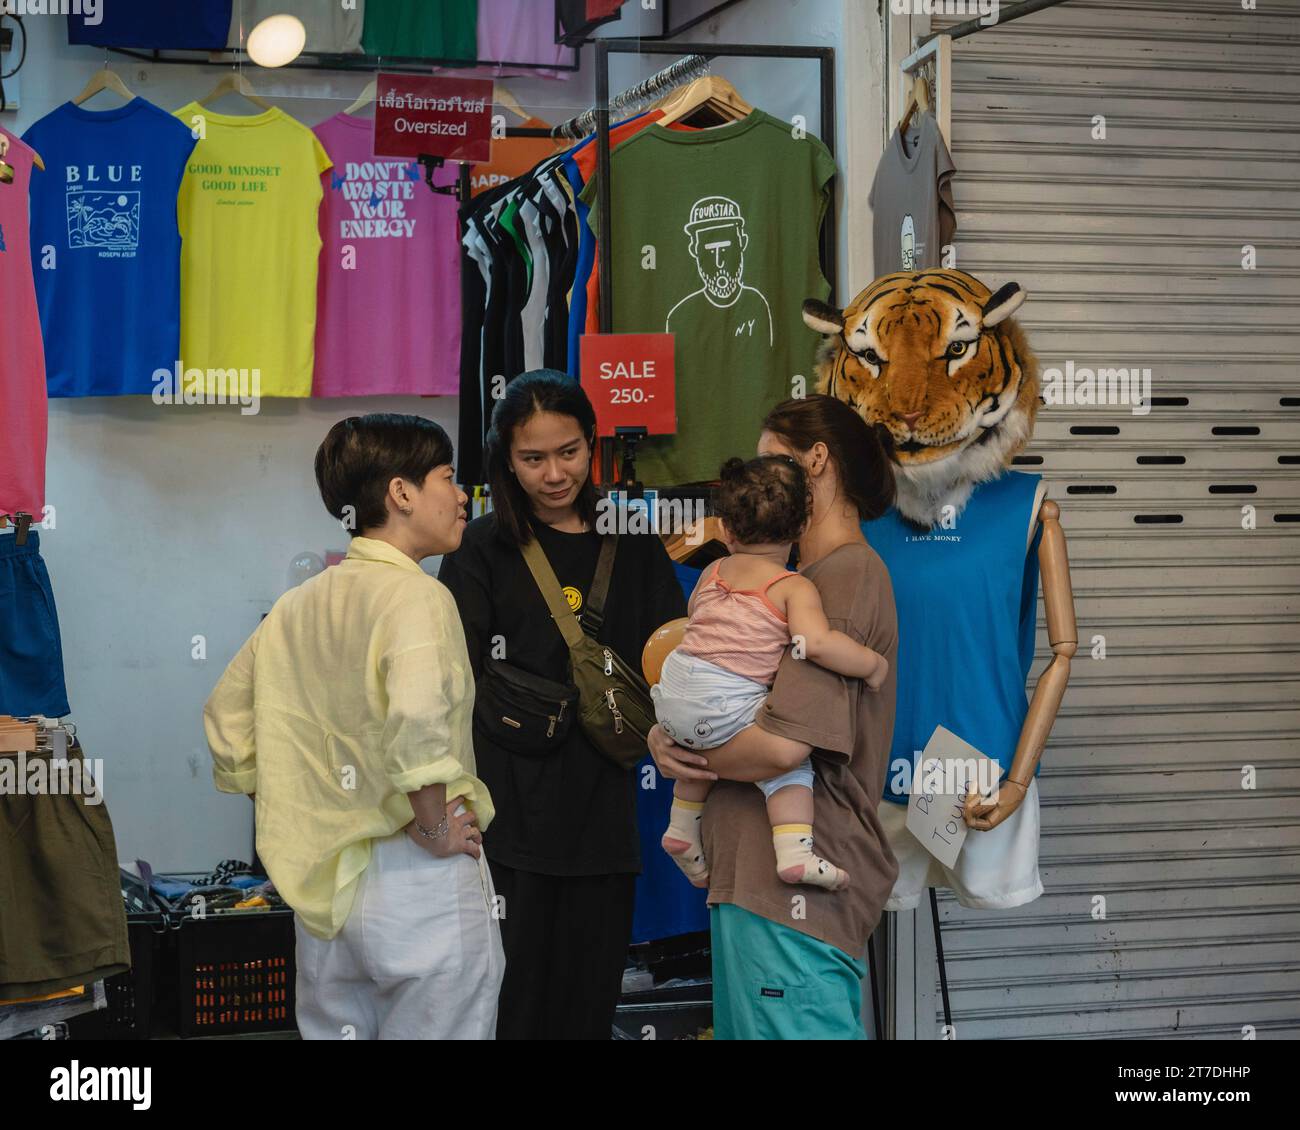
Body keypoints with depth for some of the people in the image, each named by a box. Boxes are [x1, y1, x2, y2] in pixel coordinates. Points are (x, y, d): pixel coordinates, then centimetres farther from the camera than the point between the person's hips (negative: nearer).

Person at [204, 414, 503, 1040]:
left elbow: (226, 720, 16)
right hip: (420, 889, -7)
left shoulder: (297, 605, 9)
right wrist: (435, 831, -17)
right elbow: (418, 719, -31)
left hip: (323, 888, 8)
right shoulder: (415, 595, -13)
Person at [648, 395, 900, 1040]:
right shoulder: (811, 577, 20)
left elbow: (782, 745, -23)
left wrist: (678, 748, -6)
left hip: (795, 887, -10)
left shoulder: (846, 578, -13)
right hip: (753, 877, 10)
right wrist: (661, 736, -2)